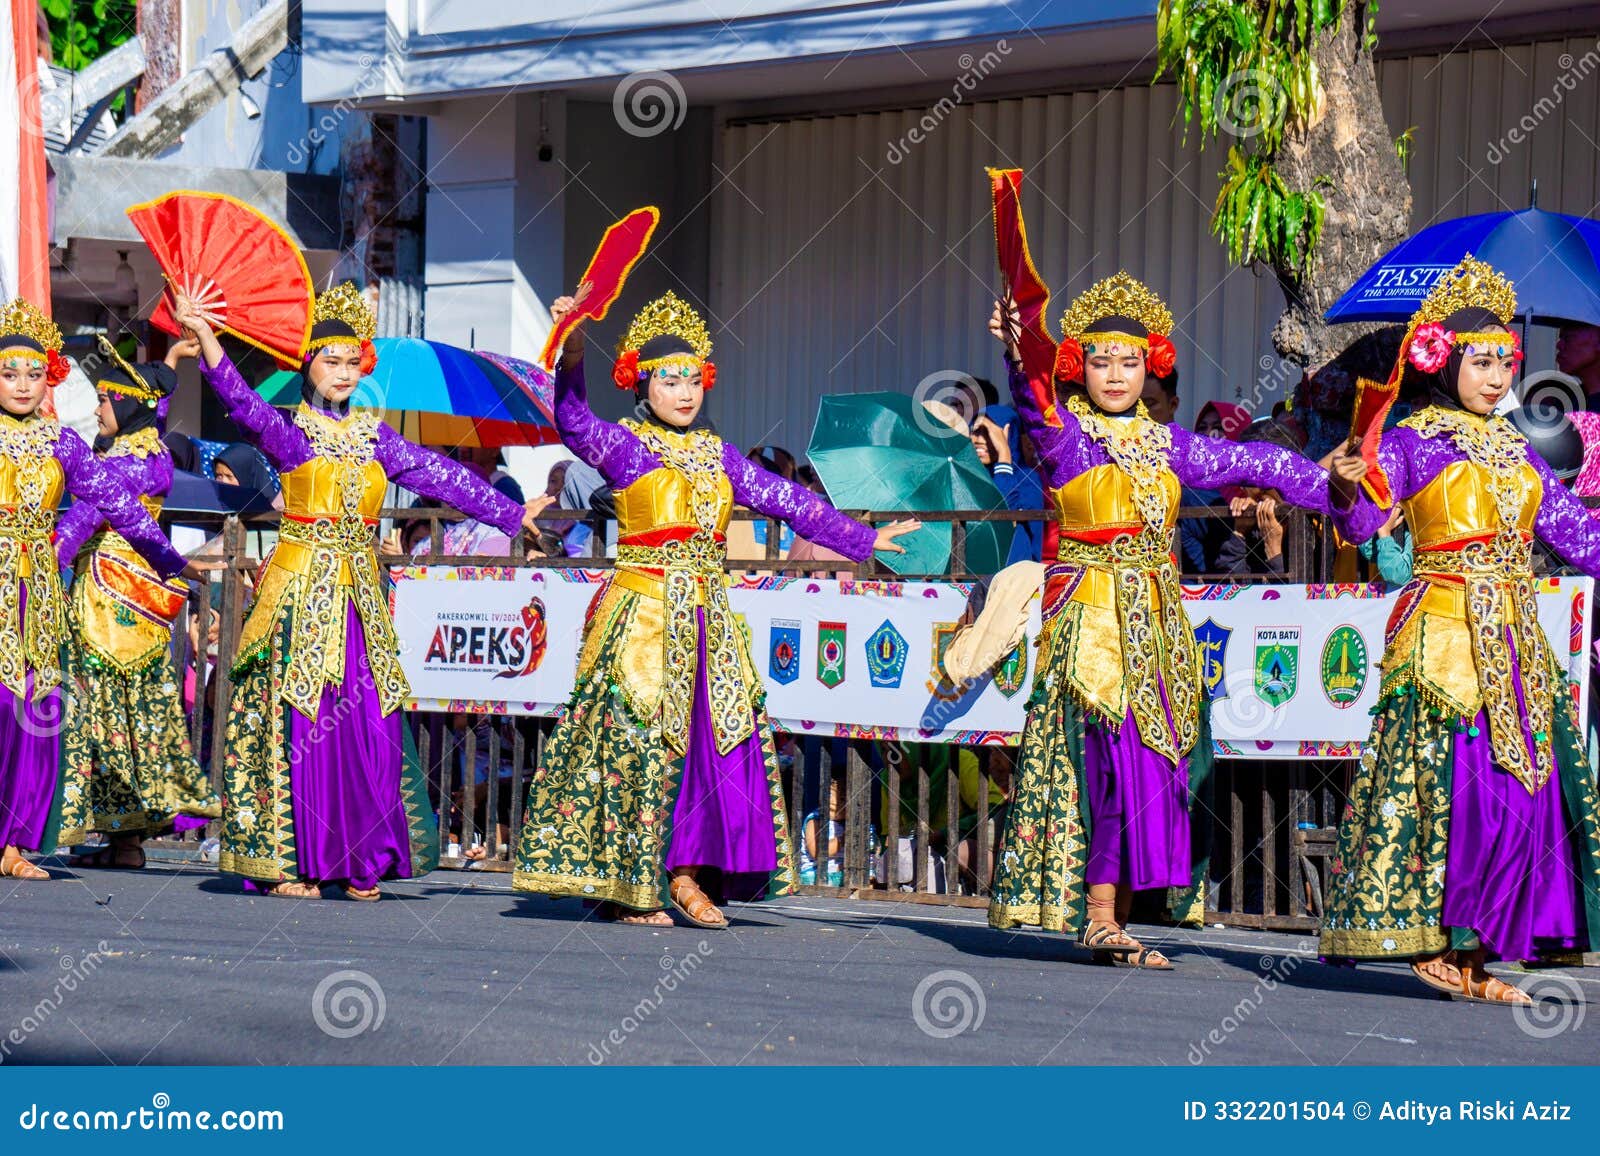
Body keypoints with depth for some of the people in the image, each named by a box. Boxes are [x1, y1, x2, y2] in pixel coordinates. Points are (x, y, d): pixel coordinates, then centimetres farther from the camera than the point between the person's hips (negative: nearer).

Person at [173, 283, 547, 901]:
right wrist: (203, 334, -35)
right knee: (298, 723, -5)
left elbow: (443, 475, 16)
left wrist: (510, 515, 17)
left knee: (368, 725, 1)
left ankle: (360, 861, 8)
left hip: (359, 593, 4)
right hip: (301, 591, -4)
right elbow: (243, 402, -19)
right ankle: (282, 862, 0)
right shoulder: (290, 431, -1)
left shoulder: (374, 437, 12)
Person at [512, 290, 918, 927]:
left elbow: (788, 500, 19)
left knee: (718, 738, 1)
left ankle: (680, 872, 6)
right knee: (639, 739, -7)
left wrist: (864, 540, 21)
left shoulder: (717, 455, 15)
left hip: (707, 618, 6)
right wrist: (571, 357, -36)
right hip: (644, 612, -6)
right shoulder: (623, 445, -1)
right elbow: (573, 422, -19)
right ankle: (625, 886, -1)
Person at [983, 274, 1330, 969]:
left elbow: (1253, 463, 23)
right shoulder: (1065, 437, -1)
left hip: (1157, 618, 6)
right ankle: (1099, 917, -12)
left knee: (1157, 755, 0)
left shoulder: (1167, 444, 15)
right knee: (1114, 753, -14)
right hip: (1089, 616, -6)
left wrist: (1340, 492, 22)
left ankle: (1110, 915, 4)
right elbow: (1036, 404, -22)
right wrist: (1019, 355, -43)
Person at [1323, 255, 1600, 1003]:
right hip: (1444, 631, -6)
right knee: (1454, 777, -11)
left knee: (1523, 779, 1)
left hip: (1515, 637, 6)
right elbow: (1360, 526, -15)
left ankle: (1472, 950, 6)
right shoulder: (1412, 442, -2)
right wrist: (1349, 488, -35)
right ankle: (1432, 942, -3)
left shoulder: (1515, 451, 16)